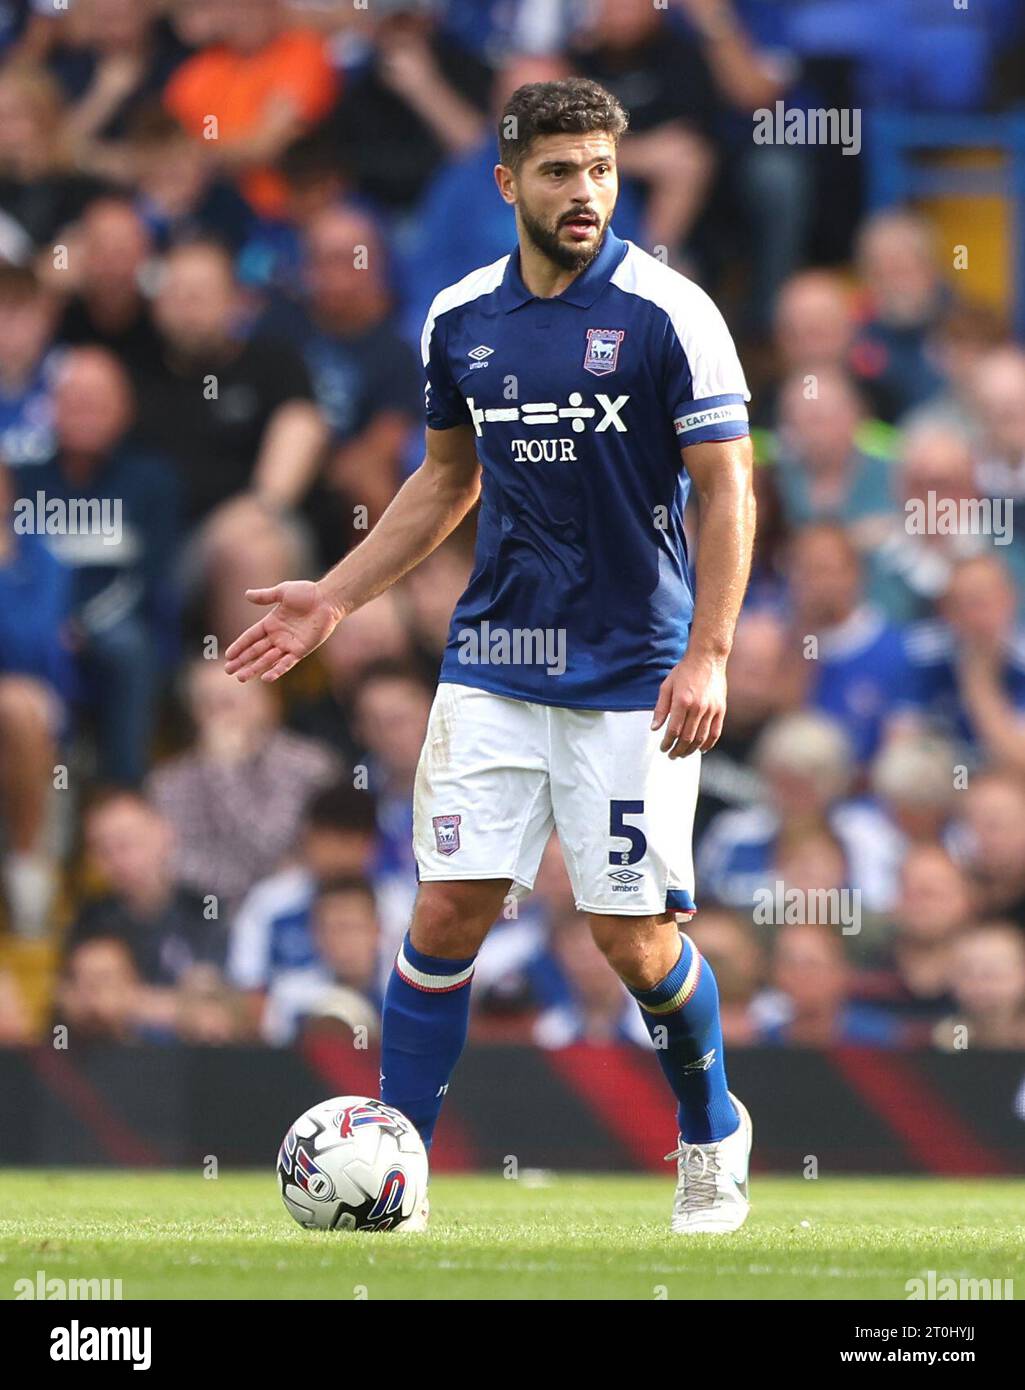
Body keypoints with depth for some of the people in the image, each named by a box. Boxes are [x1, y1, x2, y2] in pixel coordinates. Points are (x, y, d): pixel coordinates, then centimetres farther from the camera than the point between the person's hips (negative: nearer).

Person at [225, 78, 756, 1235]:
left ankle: (712, 1138, 25)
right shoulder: (461, 319, 5)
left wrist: (708, 657, -16)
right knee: (449, 909, -4)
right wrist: (333, 598, 15)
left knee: (634, 939, -1)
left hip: (631, 679, -3)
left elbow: (727, 490, -8)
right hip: (493, 667, 4)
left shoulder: (667, 313, -9)